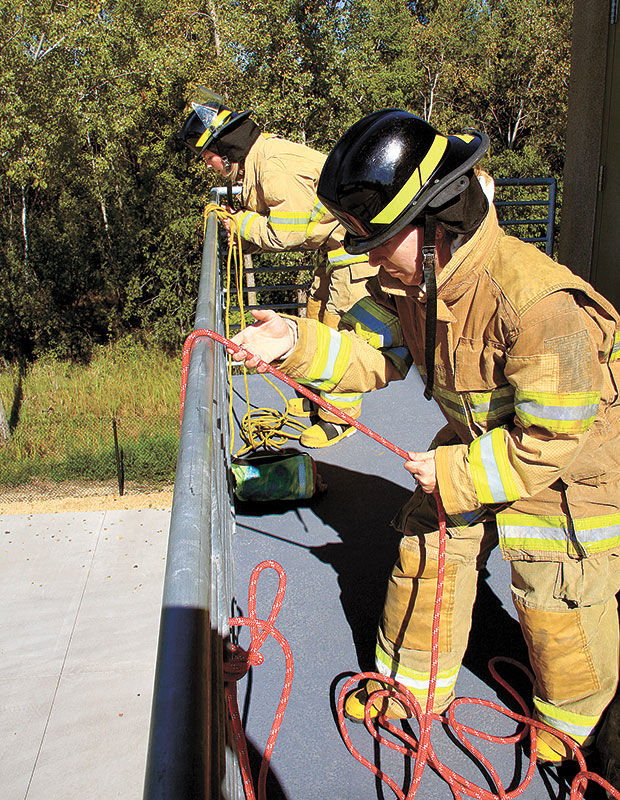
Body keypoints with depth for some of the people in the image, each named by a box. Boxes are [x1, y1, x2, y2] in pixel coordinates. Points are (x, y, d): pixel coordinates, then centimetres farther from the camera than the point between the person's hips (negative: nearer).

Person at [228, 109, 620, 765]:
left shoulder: (540, 304, -37)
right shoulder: (407, 278, -14)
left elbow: (547, 440, -30)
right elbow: (368, 353, -7)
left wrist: (451, 473, -24)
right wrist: (297, 343, -24)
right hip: (483, 439, 7)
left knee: (556, 605, 6)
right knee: (426, 553, 10)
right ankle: (410, 682, 35)